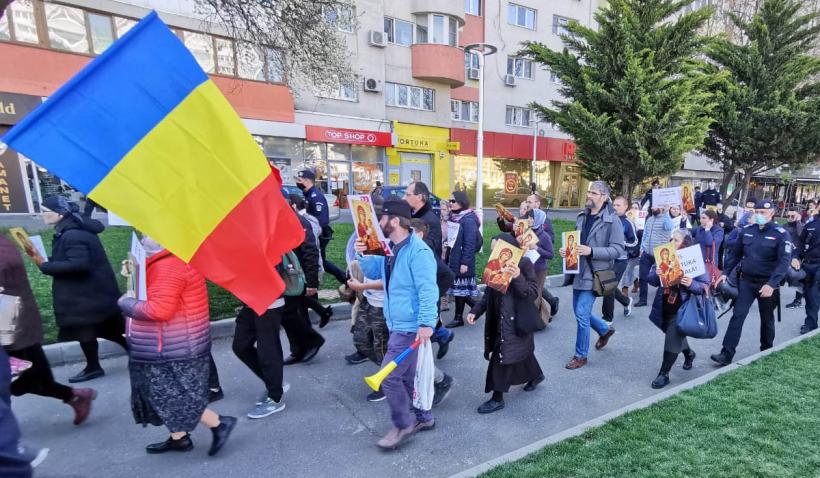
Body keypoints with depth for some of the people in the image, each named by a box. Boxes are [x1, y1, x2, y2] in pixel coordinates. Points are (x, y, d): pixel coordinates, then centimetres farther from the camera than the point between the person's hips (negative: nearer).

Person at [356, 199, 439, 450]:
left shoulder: (417, 251, -22)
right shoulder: (388, 248, 7)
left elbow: (427, 289, -25)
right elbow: (373, 272, 14)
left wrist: (426, 323, -27)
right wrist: (363, 255, -4)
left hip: (411, 326, -10)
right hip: (398, 324, 10)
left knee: (389, 376, -4)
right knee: (407, 375, 19)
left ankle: (402, 426, 17)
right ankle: (424, 417, 37)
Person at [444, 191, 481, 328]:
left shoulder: (468, 220, -14)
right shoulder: (453, 217, 11)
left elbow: (470, 244, -18)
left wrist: (465, 263, -20)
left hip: (462, 261, -8)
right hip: (453, 259, 8)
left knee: (460, 289, 1)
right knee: (458, 288, 12)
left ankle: (458, 317, 13)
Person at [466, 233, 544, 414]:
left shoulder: (524, 263, -15)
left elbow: (533, 293, -20)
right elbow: (489, 294, 7)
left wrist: (518, 277, -36)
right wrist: (475, 311, -3)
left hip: (517, 320, -6)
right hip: (500, 319, 6)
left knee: (501, 356, -5)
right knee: (522, 351, 24)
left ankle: (497, 398, 10)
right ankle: (536, 375, 51)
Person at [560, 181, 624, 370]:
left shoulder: (612, 220, -11)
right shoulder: (582, 217, 9)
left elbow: (618, 249, -15)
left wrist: (591, 251, -25)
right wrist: (567, 250, -1)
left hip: (595, 274, -7)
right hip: (579, 271, 7)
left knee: (582, 313, -6)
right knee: (579, 311, 17)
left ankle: (581, 355, 12)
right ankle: (605, 330, 45)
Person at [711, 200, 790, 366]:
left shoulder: (781, 234, -10)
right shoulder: (747, 230, 2)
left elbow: (784, 262, -18)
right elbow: (735, 253, 10)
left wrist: (772, 284, -29)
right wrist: (725, 273, 3)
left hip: (767, 284, -3)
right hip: (746, 280, 3)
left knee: (767, 319, 14)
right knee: (737, 316, -3)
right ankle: (726, 355, -4)